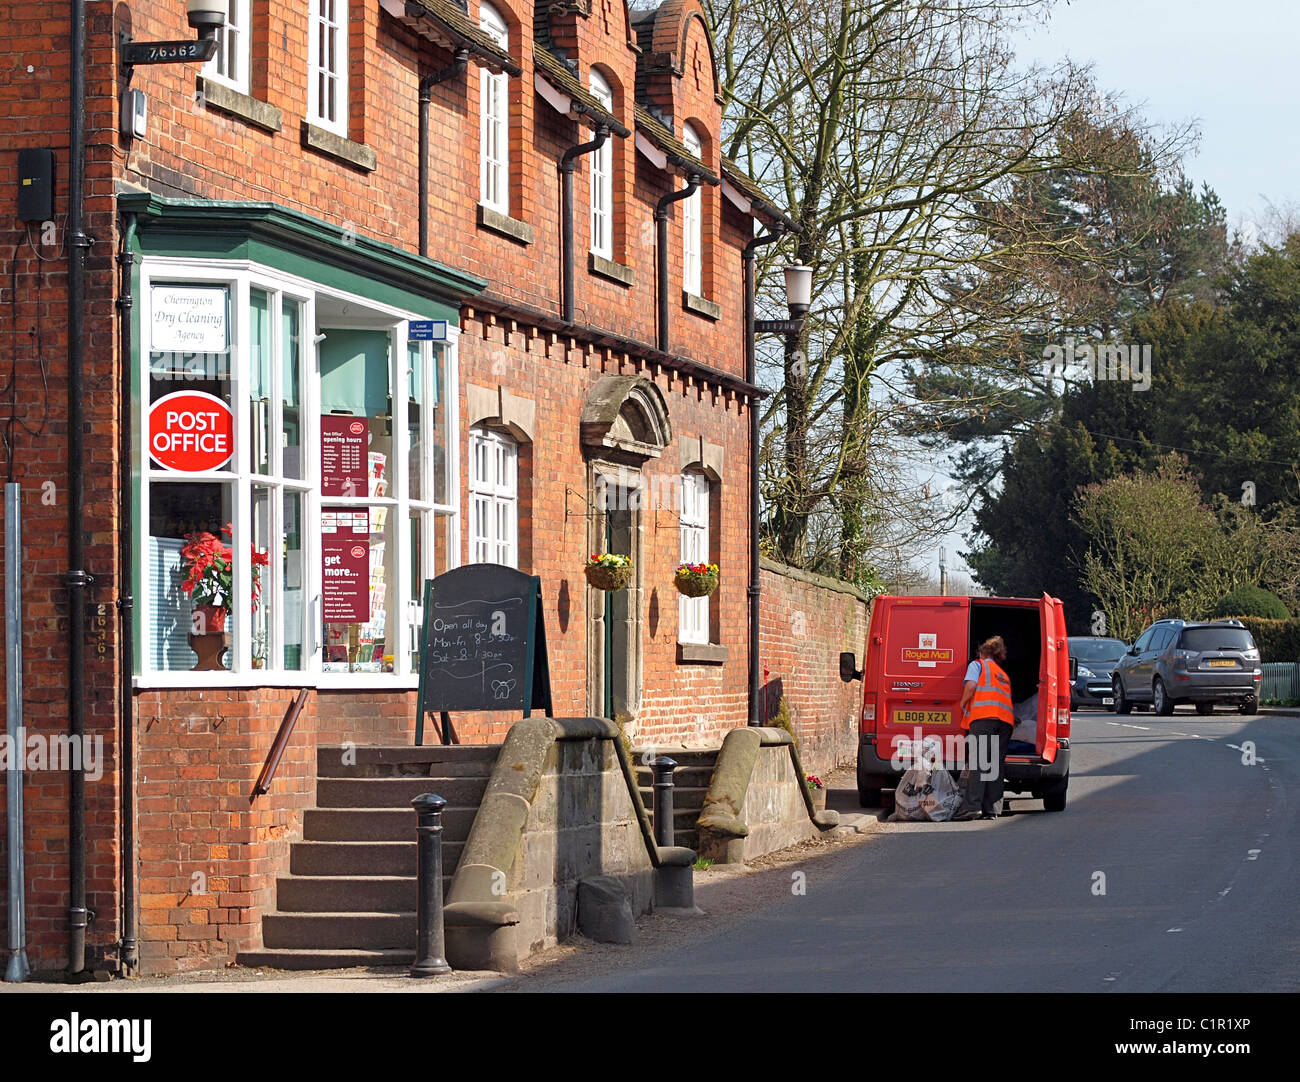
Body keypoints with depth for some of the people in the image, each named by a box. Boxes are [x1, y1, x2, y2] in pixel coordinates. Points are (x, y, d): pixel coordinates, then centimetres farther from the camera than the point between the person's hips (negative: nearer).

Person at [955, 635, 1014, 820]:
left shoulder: (977, 665, 15)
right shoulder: (1003, 675, 34)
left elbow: (971, 686, -2)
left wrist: (962, 705, 10)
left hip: (984, 716, -6)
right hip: (1006, 719, 6)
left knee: (977, 762, -14)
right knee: (996, 764, 2)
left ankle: (973, 806, -25)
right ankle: (990, 808, -5)